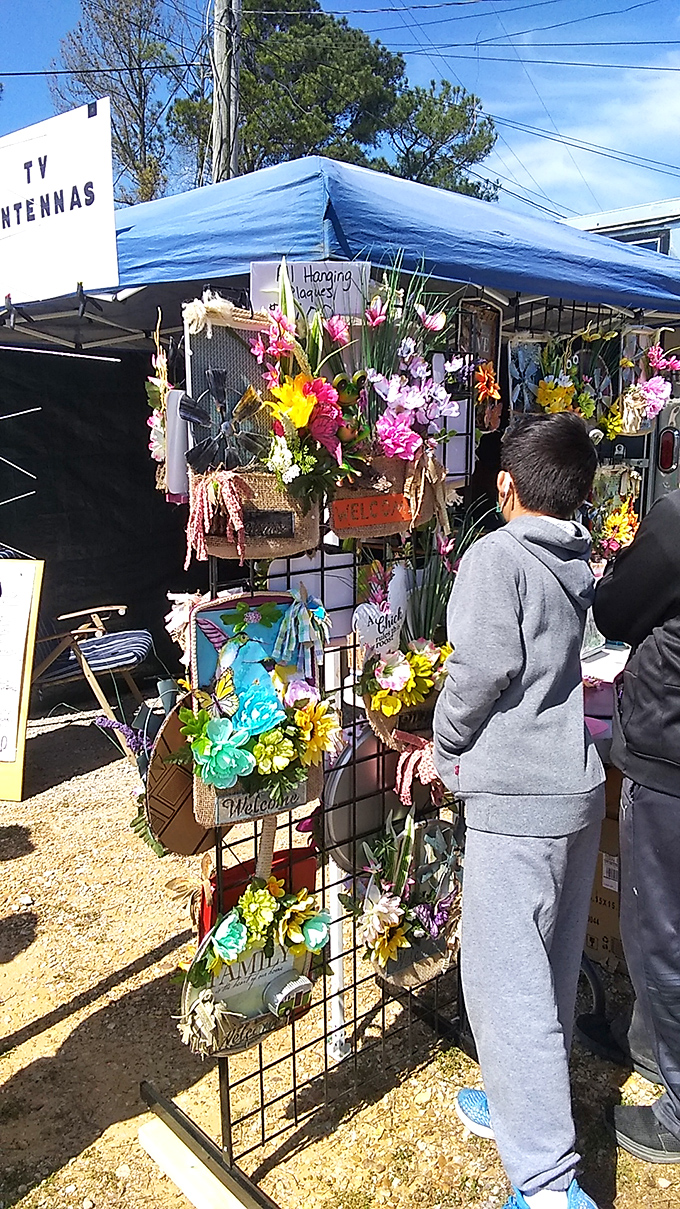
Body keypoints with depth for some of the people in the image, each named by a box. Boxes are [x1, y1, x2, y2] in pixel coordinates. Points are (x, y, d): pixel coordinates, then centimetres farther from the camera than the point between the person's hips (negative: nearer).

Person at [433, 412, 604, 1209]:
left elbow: (484, 665, -20)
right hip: (580, 789, 9)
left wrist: (446, 746, -3)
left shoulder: (497, 556, -11)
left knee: (504, 978, -1)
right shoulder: (583, 568, 10)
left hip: (516, 796, -8)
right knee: (550, 971, 19)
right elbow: (599, 667, 9)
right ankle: (524, 1106, 37)